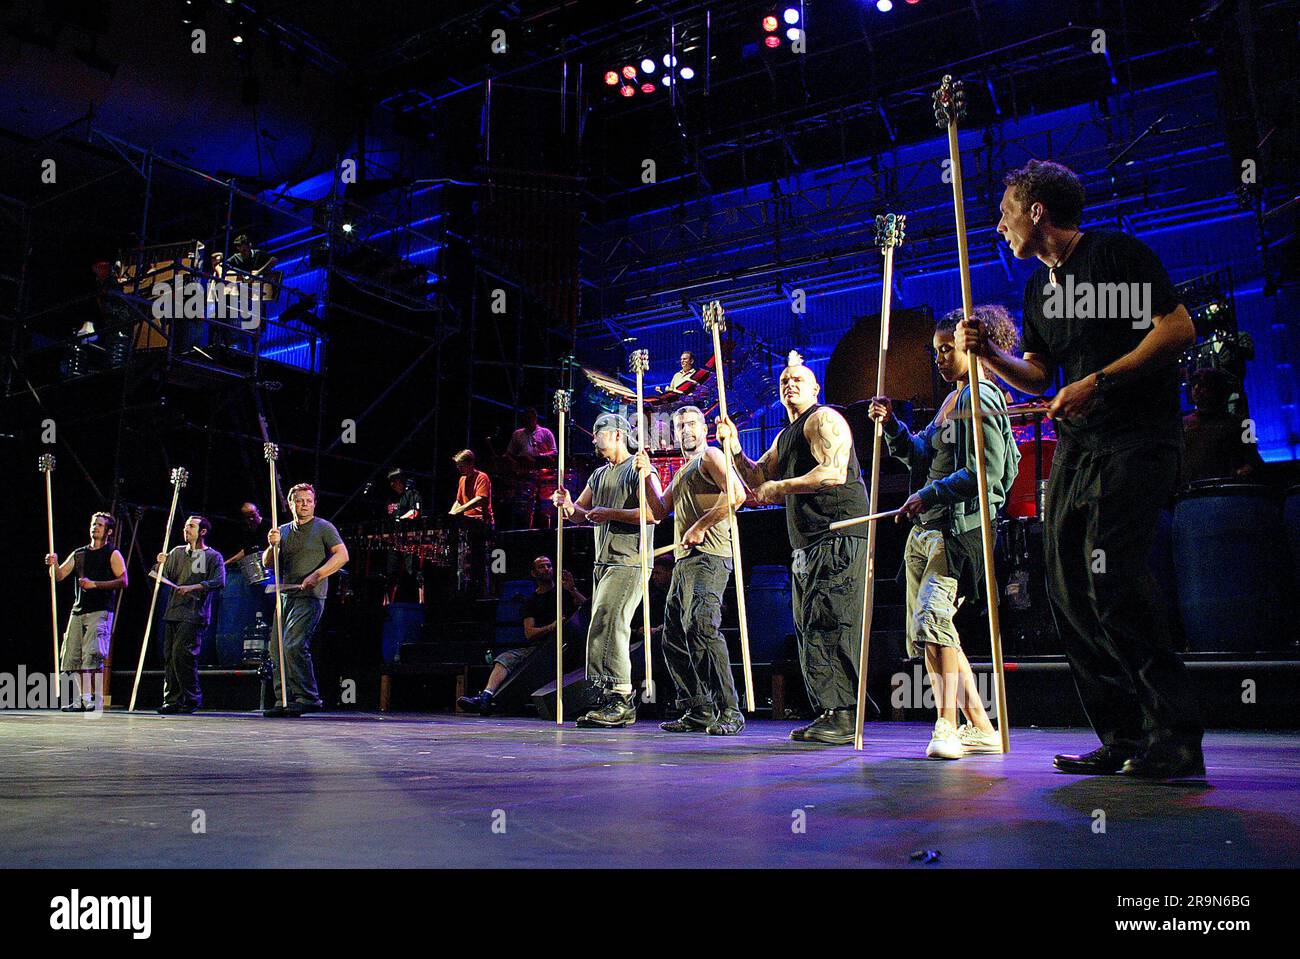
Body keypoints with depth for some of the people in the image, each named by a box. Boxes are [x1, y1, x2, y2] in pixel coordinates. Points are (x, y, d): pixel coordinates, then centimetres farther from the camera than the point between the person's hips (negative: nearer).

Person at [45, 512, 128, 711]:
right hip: (78, 610, 6)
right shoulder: (79, 554, 19)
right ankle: (81, 700, 11)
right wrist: (54, 564, -8)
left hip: (100, 611, -6)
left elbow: (123, 581, -8)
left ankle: (95, 699, -11)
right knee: (73, 657, 4)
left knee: (93, 656, -14)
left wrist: (94, 584, -14)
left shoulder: (113, 554, 2)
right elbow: (59, 576, 13)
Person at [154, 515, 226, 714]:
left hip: (195, 615, -6)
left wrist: (192, 588, -19)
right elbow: (163, 578, 15)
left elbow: (219, 582, -12)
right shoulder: (177, 552, 19)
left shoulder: (213, 556, 2)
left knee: (181, 653, -15)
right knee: (169, 655, 3)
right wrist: (161, 564, -4)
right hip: (173, 613, 6)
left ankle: (193, 698, -4)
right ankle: (172, 701, 10)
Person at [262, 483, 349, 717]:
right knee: (277, 648, 5)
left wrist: (315, 576, -19)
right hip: (285, 595, 7)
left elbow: (342, 555, -11)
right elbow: (268, 563, 15)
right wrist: (272, 546, -6)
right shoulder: (283, 531, 18)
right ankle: (284, 700, 14)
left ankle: (306, 698, -12)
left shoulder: (324, 527, 1)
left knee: (293, 645, -18)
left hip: (310, 596, -7)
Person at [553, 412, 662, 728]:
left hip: (629, 562, -9)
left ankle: (620, 698, -14)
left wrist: (610, 513, -15)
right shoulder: (599, 475, 23)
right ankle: (612, 701, 11)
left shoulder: (638, 469, -4)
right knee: (608, 628, 7)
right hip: (603, 562, 9)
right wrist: (568, 504, 1)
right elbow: (581, 512, 24)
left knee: (606, 624, -17)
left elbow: (654, 513, -16)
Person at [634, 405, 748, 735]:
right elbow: (659, 511, 26)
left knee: (701, 627, -25)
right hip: (684, 561, 10)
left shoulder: (710, 456, 0)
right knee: (674, 638, 9)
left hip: (708, 557, -10)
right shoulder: (682, 472, 28)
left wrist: (700, 527, -15)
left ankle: (729, 712, -22)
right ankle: (697, 712, 15)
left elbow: (736, 495, -16)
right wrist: (646, 477, 14)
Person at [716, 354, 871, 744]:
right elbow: (761, 481, 24)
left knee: (829, 625, -15)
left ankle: (846, 717, -14)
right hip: (807, 544, 10)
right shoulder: (785, 437, 25)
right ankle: (828, 713, 11)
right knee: (808, 631, 7)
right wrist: (735, 450, 9)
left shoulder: (823, 419, -4)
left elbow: (833, 472, -18)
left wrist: (780, 486, -13)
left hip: (839, 535, -10)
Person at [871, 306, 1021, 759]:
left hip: (959, 526, -11)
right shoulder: (951, 400, 21)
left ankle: (947, 724, -21)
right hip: (926, 529, 11)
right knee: (925, 631, 11)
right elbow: (922, 455, 24)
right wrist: (892, 426, 9)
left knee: (931, 617, -26)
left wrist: (928, 495, -16)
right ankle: (980, 728, 19)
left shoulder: (979, 398, -9)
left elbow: (985, 473, -19)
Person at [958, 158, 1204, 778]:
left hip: (1136, 442, -8)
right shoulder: (1039, 288, 18)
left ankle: (1175, 738, -8)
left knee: (1111, 579, -19)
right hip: (1076, 445, 8)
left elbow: (1180, 330, -13)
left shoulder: (1118, 253, -5)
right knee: (1068, 586, 2)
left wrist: (1098, 382, -19)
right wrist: (987, 353, 3)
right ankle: (1124, 739, 10)